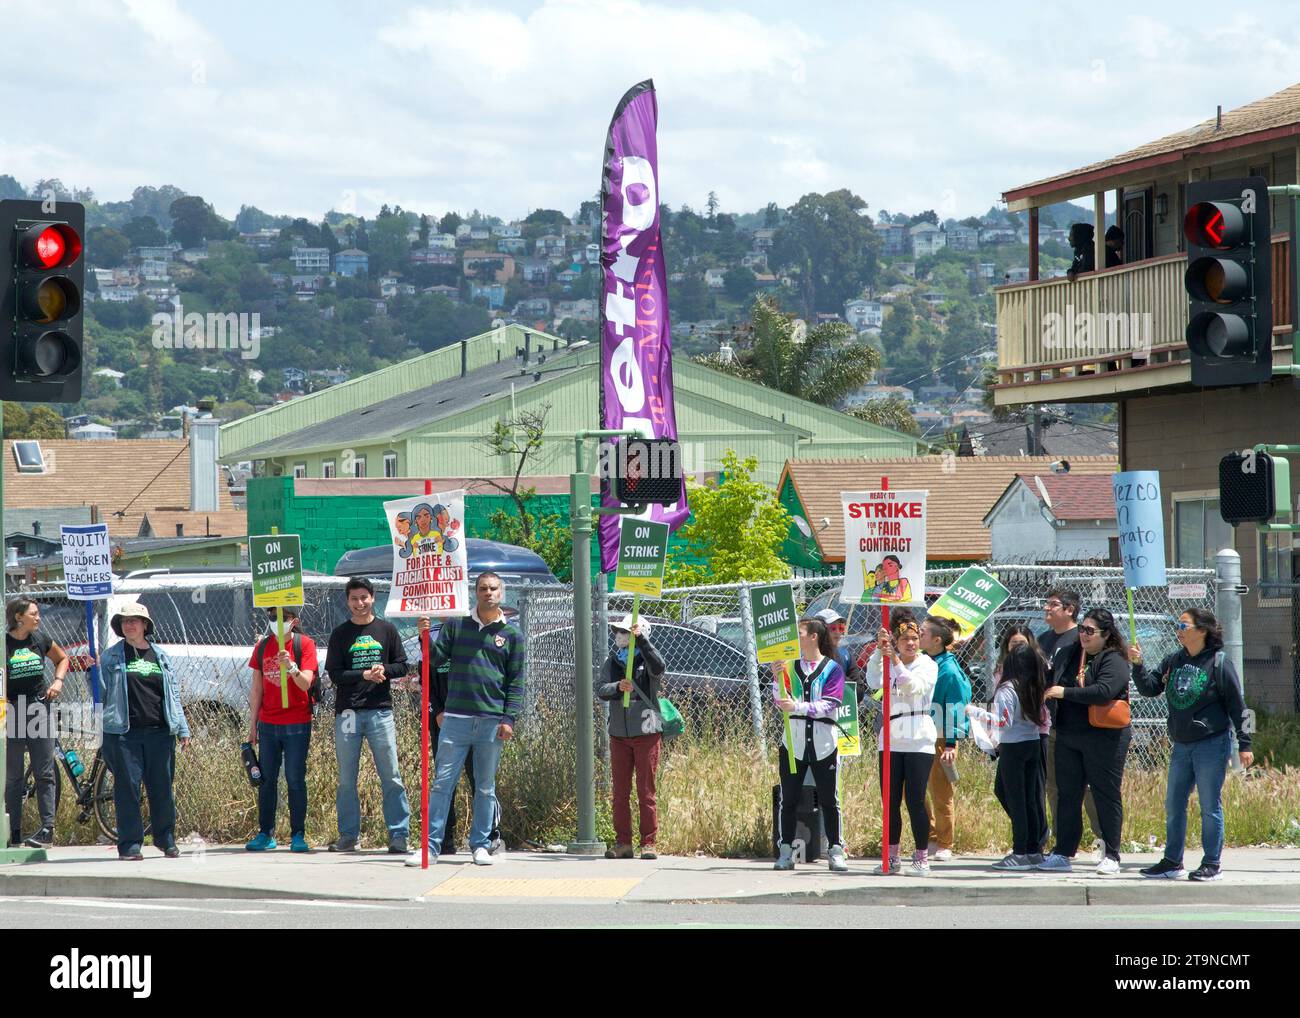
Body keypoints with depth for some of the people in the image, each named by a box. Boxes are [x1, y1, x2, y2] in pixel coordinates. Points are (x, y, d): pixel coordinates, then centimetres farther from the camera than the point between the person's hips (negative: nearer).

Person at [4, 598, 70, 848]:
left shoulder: (40, 640, 6)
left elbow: (62, 659, 23)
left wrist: (58, 681, 6)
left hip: (40, 709, 3)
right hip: (11, 712, -3)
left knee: (44, 773, -3)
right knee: (13, 776, 1)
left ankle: (48, 828, -5)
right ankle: (14, 832, 4)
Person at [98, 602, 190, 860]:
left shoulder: (160, 655, 13)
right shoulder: (110, 657, 6)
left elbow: (173, 693, 15)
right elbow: (102, 692, 4)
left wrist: (182, 729, 11)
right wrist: (101, 725, -6)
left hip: (159, 732, 2)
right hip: (124, 733, -2)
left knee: (162, 788, 5)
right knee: (128, 788, -3)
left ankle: (166, 839, 19)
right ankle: (130, 844, 2)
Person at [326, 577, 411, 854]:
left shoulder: (386, 629, 9)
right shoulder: (340, 634, 6)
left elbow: (402, 666, 10)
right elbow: (334, 673, -1)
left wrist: (384, 670, -11)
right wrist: (365, 675, -14)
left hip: (380, 710, 0)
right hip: (348, 713, 0)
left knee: (391, 776, -5)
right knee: (347, 779, 4)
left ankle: (398, 835, -4)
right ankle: (348, 836, 10)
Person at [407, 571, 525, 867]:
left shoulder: (511, 635, 7)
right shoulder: (456, 625, 9)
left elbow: (516, 682, 6)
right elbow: (435, 659, 6)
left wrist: (509, 720, -3)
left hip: (492, 721, 0)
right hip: (456, 718, 0)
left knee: (485, 787, 6)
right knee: (442, 782, -3)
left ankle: (481, 845, 15)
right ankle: (431, 846, -3)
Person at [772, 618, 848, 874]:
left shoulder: (832, 668, -1)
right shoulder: (790, 666, 8)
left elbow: (829, 706, -12)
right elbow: (781, 703, 1)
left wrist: (797, 707, -24)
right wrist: (778, 679, -14)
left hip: (824, 744, -3)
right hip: (794, 740, 3)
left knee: (829, 800, 2)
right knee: (789, 800, 3)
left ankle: (836, 852, 8)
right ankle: (786, 852, 7)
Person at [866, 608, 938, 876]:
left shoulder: (928, 665, 1)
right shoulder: (887, 664, 10)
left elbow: (915, 686, -18)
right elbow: (873, 681, -11)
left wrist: (896, 661, -26)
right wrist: (879, 651, -23)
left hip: (919, 740, -4)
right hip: (891, 740, 4)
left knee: (915, 801, -6)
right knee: (890, 802, 5)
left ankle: (921, 858, -1)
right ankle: (891, 857, 14)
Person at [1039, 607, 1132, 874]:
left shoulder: (1113, 661, -8)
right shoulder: (1073, 656, 16)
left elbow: (1104, 691, -23)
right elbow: (1054, 682, 31)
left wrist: (1065, 692, -19)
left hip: (1104, 739, -7)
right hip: (1068, 737, 7)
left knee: (1106, 796, -1)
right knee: (1067, 795, 7)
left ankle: (1111, 857, 3)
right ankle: (1062, 854, 10)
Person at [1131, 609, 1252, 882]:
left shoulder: (1219, 663, -8)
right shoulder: (1173, 661, 8)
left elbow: (1236, 706, -6)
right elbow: (1150, 688, 10)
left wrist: (1244, 744, -7)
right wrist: (1137, 665, -7)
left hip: (1212, 744, -6)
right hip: (1181, 746, 6)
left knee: (1210, 807, -1)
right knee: (1173, 806, 10)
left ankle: (1211, 864, 6)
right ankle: (1172, 862, 19)